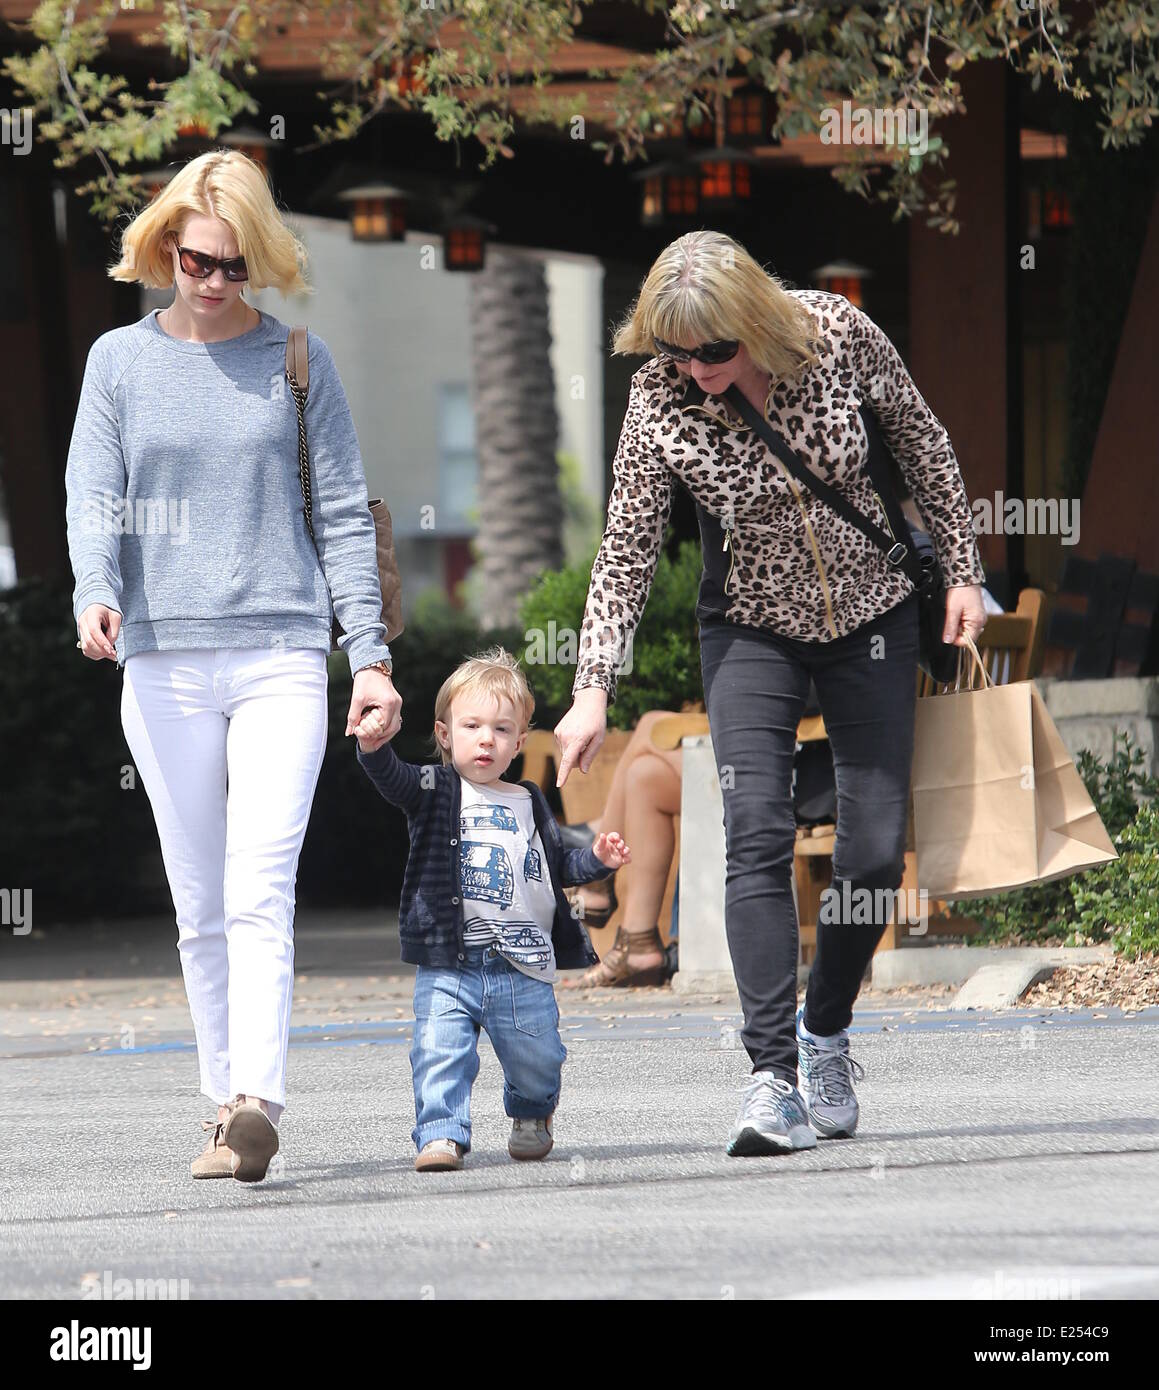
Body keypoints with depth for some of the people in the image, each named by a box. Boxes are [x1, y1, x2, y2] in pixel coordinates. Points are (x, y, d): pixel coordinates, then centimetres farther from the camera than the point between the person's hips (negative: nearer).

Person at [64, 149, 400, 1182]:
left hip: (282, 652, -2)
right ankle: (228, 1108, 11)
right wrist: (94, 595, -19)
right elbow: (94, 500, 2)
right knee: (200, 905, 5)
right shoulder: (121, 362, 10)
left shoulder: (298, 361, 7)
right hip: (163, 661, 2)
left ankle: (256, 1104, -26)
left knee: (260, 890, -15)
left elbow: (343, 514, 9)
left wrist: (371, 653, 4)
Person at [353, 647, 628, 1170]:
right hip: (448, 964, -2)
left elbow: (556, 866, 22)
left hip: (523, 967, 2)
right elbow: (394, 779, -17)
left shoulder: (529, 805, 13)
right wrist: (374, 748, -37)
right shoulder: (436, 791, 3)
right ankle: (441, 1135, -9)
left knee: (535, 1056, 10)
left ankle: (532, 1117, 37)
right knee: (440, 1051, -15)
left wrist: (597, 859, 5)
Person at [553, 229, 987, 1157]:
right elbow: (627, 553, -13)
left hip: (872, 613, 1)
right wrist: (594, 690, -19)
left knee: (876, 851, -2)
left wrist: (962, 569, 0)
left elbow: (921, 438, -2)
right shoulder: (660, 404, -20)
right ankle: (772, 1074, -25)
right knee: (757, 832, -19)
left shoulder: (841, 335, -20)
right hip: (751, 628, -1)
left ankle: (826, 1031, 23)